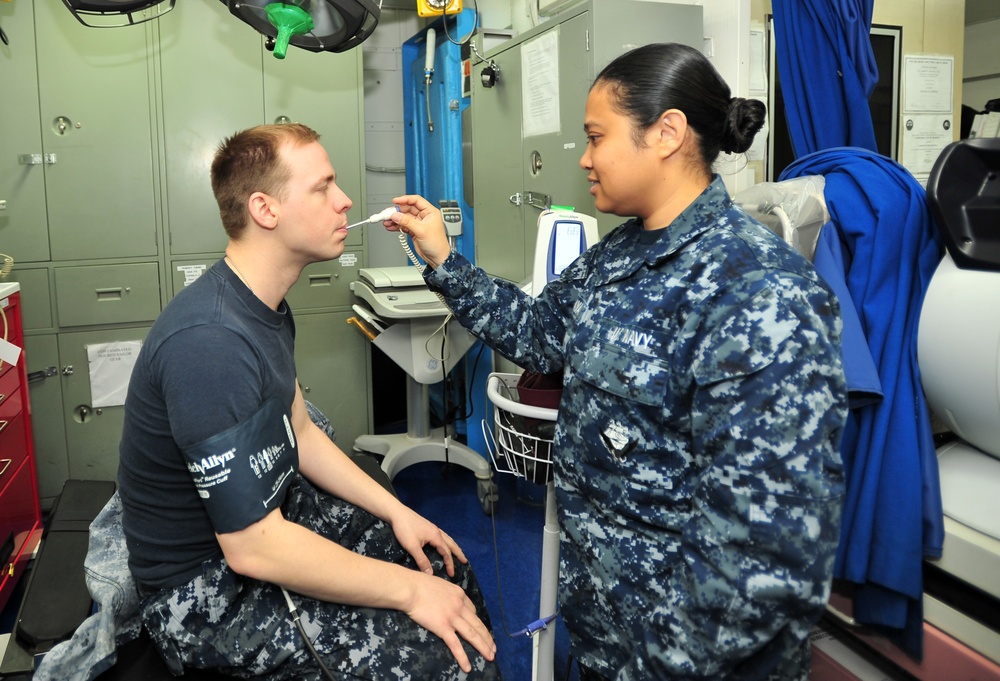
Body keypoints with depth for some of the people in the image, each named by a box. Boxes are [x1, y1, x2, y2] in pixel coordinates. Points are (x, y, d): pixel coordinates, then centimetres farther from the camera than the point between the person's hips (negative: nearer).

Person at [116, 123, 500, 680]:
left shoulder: (266, 306, 3)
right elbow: (253, 549, -30)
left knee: (447, 568, 9)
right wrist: (409, 592, -23)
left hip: (266, 513, 10)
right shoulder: (210, 341, -31)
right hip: (205, 585, -9)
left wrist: (395, 510, 3)